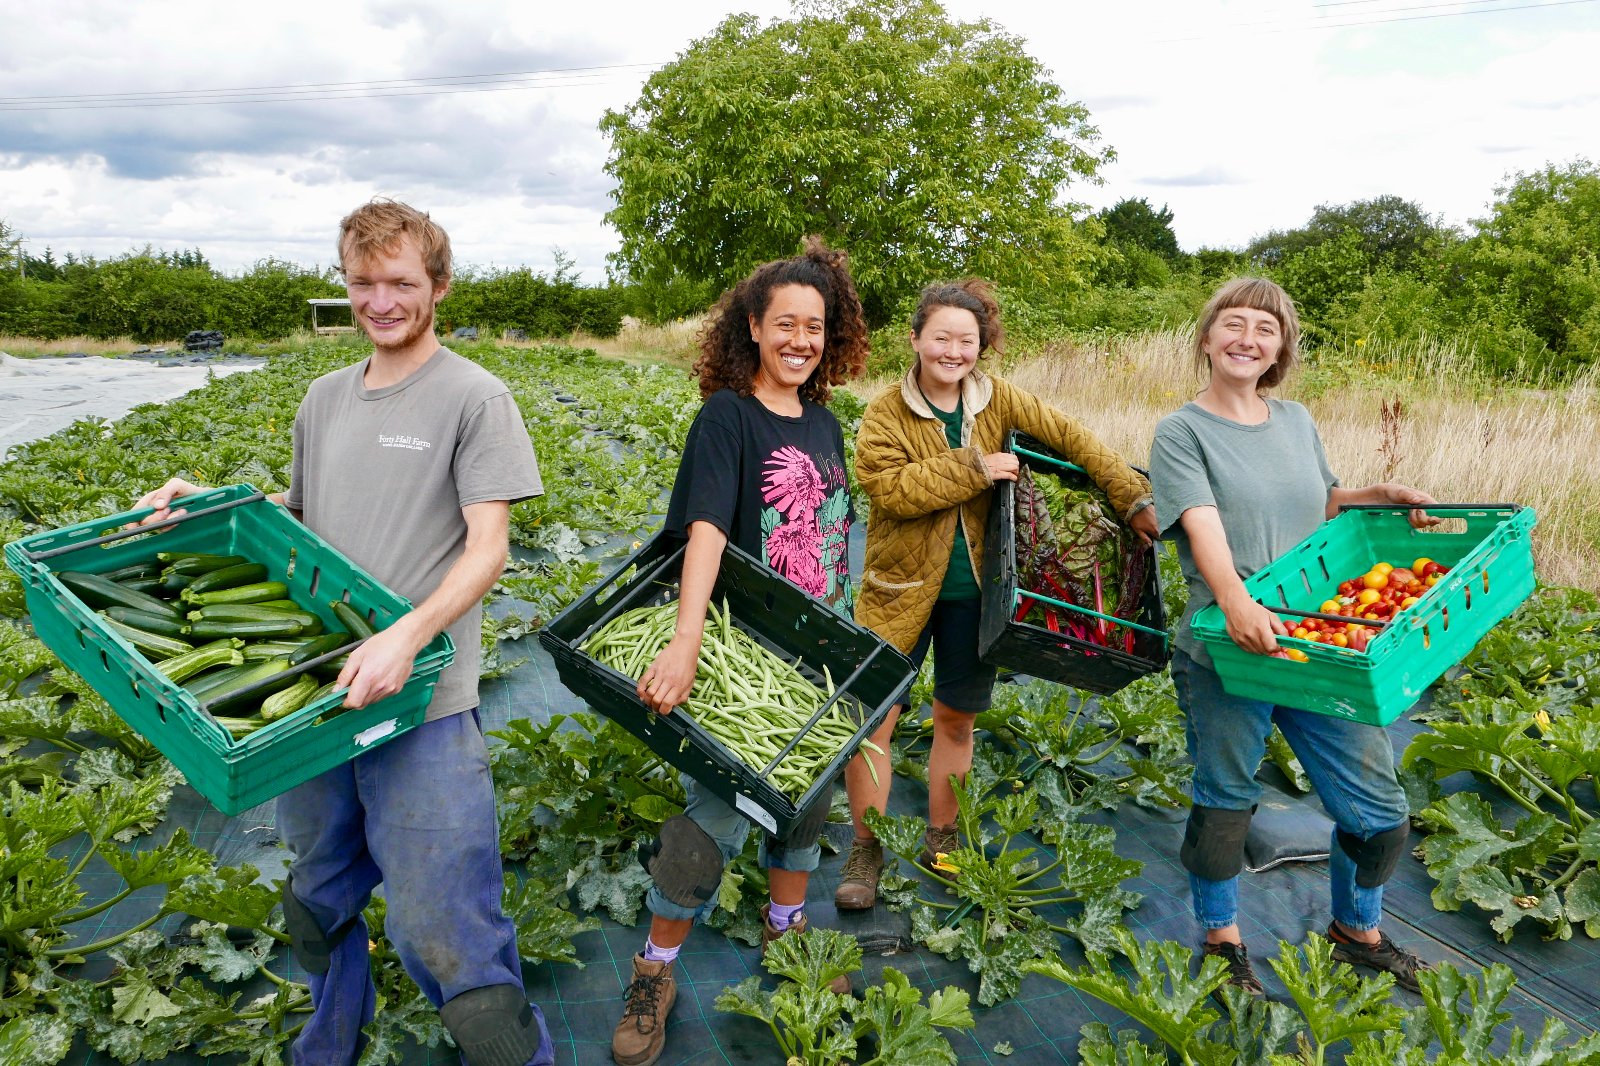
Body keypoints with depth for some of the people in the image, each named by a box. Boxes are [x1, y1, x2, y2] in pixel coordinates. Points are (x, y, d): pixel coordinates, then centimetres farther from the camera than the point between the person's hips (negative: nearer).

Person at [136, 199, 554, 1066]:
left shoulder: (474, 398, -6)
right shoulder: (325, 399, 13)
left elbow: (487, 548, -13)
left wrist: (405, 637, -28)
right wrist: (203, 501, 8)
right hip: (315, 693, 7)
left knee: (442, 932, -7)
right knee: (317, 904, 23)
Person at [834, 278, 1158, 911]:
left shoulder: (998, 401, 1)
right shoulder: (886, 412, -7)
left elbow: (1071, 440, 3)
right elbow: (886, 485, -22)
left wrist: (1135, 499, -4)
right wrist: (974, 468, -23)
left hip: (974, 589, 3)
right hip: (900, 587, -3)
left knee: (957, 718, 14)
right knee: (873, 715, -3)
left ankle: (941, 843, 32)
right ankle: (866, 850, 16)